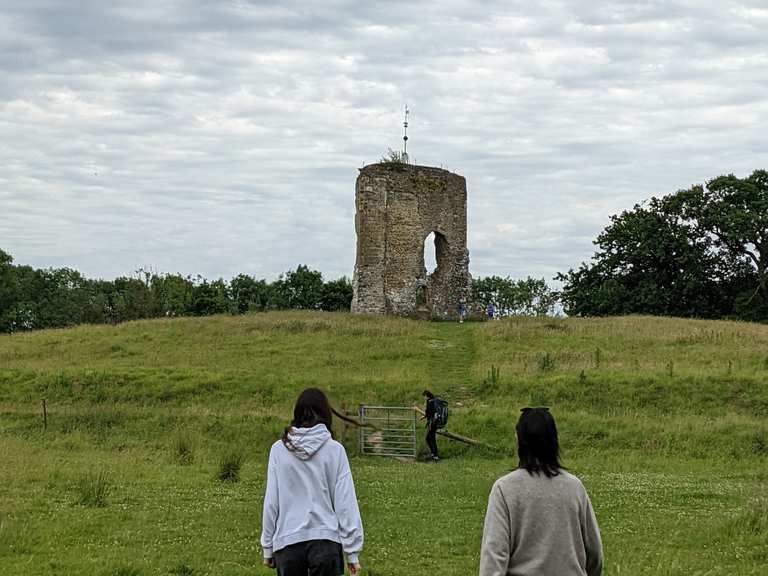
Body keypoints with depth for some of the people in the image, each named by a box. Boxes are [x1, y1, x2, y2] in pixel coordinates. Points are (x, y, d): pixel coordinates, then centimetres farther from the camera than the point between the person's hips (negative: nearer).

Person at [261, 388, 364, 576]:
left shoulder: (279, 450, 0)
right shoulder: (334, 450, -2)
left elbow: (271, 502, 3)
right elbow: (346, 503, -2)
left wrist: (267, 547, 12)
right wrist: (352, 551, 3)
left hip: (287, 541, 1)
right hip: (326, 541, -1)